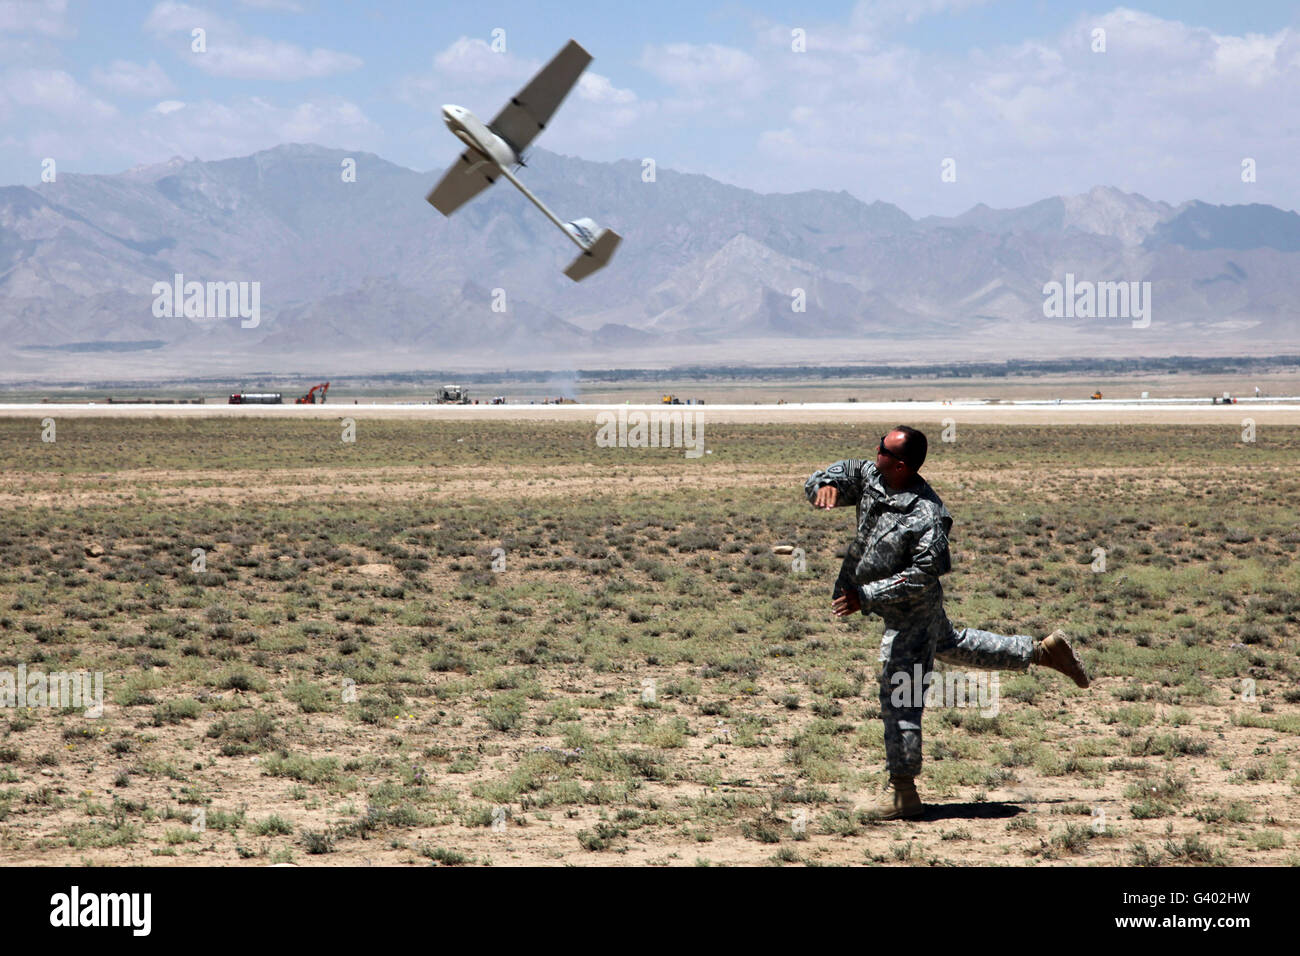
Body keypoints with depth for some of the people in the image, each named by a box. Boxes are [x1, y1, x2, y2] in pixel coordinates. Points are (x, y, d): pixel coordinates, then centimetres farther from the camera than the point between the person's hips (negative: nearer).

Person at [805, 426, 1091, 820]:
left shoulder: (926, 517, -32)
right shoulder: (868, 476, -11)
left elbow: (924, 574, -33)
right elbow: (828, 478, -4)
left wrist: (865, 596, -36)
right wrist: (825, 485, -30)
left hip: (911, 613, -9)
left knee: (899, 698, -6)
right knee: (951, 644, 31)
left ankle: (903, 792, 3)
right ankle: (1043, 651, 45)